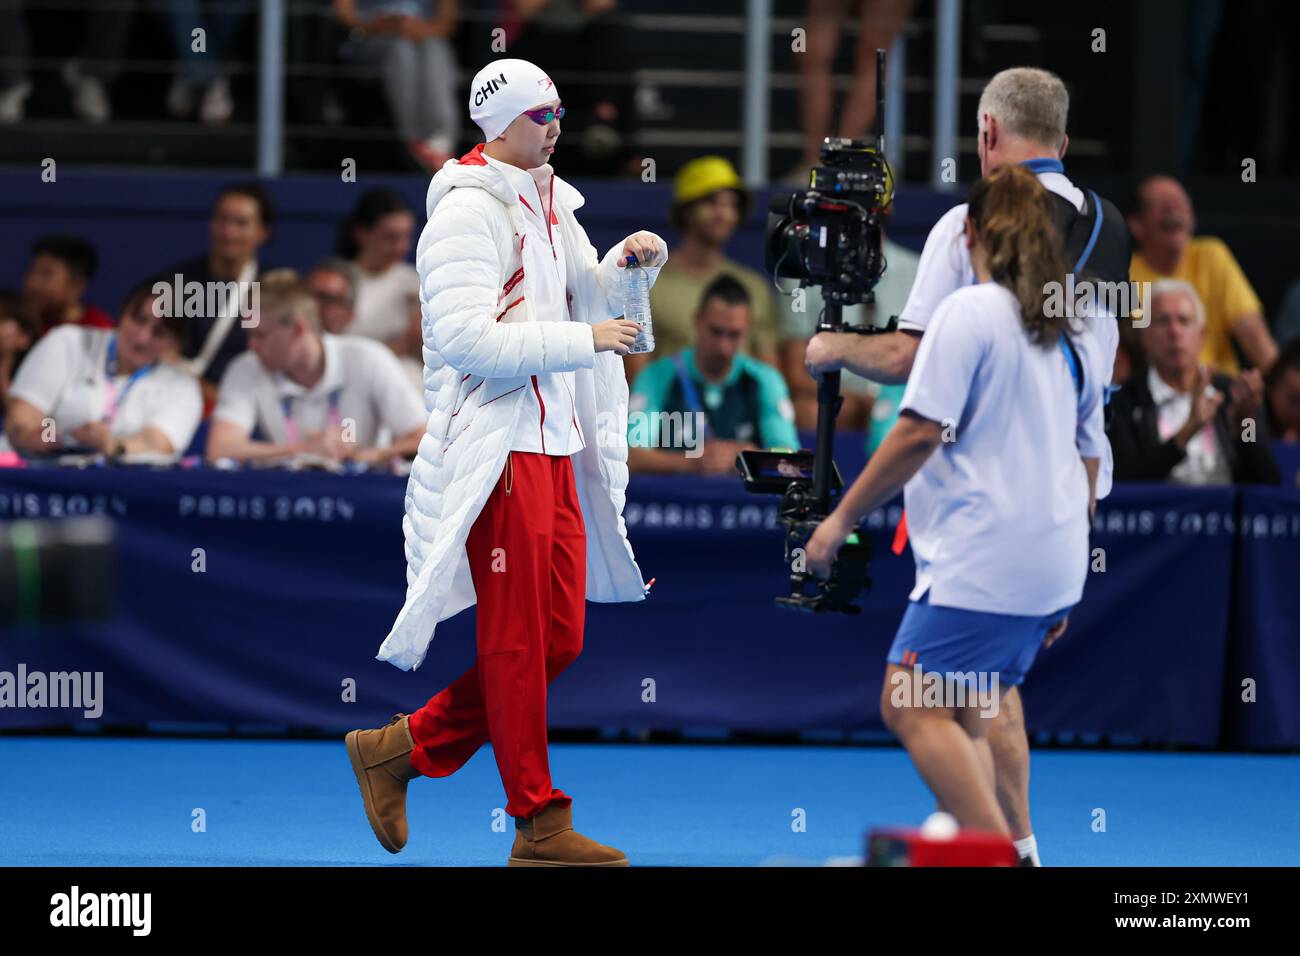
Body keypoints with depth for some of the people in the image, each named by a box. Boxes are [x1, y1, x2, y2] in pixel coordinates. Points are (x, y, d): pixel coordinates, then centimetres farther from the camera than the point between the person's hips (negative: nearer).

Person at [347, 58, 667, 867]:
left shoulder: (547, 206, 17)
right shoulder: (469, 212, -11)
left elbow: (586, 296, 27)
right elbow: (466, 337, -21)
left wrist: (627, 262, 5)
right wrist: (583, 340, -19)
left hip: (556, 445, 9)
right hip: (497, 446, -9)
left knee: (560, 638, 9)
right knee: (517, 640, -3)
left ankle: (404, 749, 17)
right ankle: (540, 828, 2)